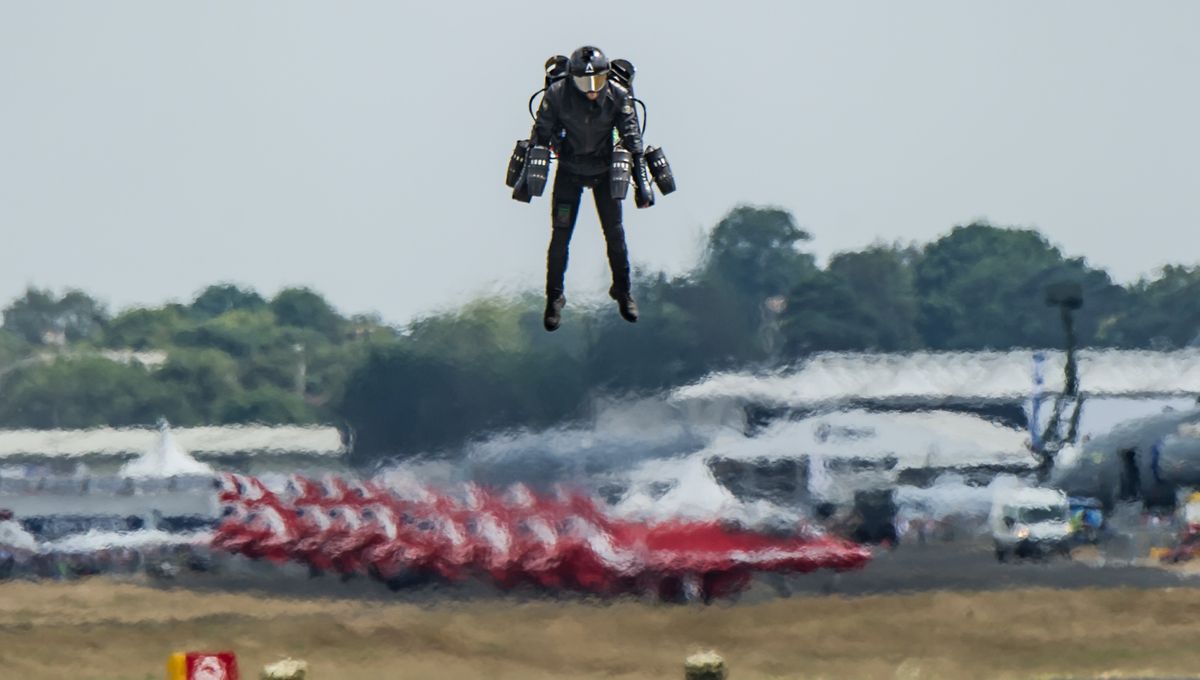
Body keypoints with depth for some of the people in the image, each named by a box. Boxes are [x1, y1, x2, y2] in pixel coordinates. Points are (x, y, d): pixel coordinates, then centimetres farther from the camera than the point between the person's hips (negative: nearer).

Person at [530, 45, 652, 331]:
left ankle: (622, 291, 23)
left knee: (615, 233, 1)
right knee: (560, 236, -4)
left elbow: (632, 140, -15)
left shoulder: (618, 97, -21)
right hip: (569, 171, -1)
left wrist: (641, 181, -18)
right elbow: (540, 136, -11)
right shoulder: (557, 95, -23)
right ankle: (554, 298, 13)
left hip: (605, 171, 1)